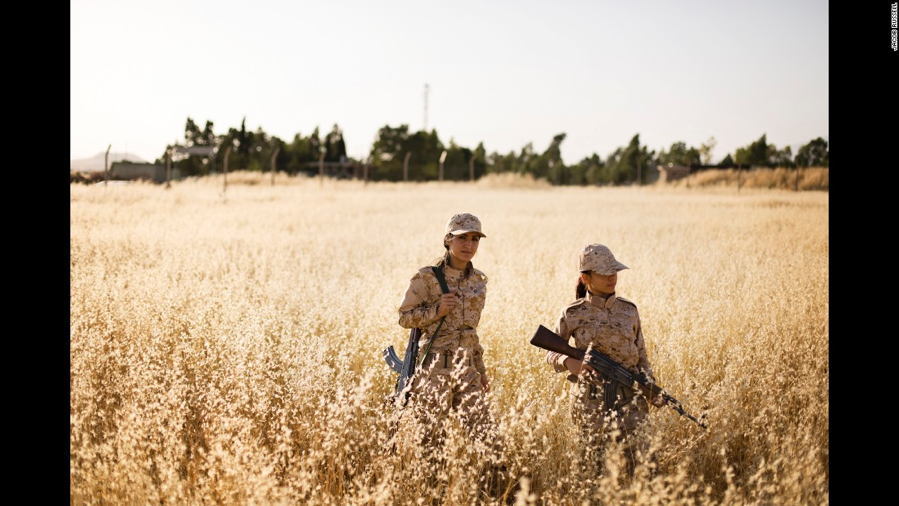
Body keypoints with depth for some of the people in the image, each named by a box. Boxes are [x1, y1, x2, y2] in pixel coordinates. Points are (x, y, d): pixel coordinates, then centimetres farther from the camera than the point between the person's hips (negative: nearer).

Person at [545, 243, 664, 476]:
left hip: (630, 395, 1)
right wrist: (567, 362, -14)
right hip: (590, 396, -1)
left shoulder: (629, 310, 6)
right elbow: (551, 352, 7)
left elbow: (641, 355, 13)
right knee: (593, 459, 3)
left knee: (632, 455, -13)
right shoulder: (573, 314, -1)